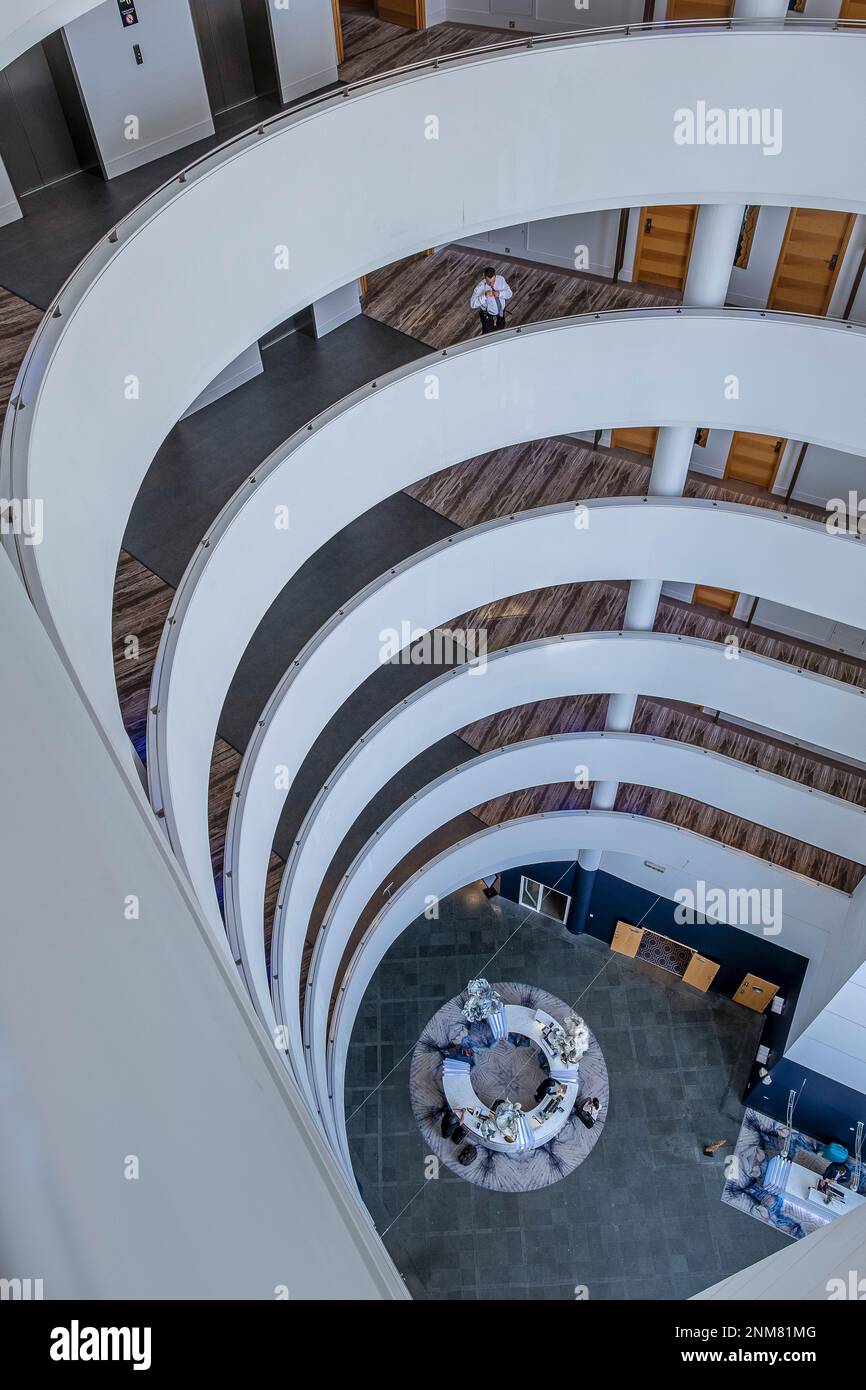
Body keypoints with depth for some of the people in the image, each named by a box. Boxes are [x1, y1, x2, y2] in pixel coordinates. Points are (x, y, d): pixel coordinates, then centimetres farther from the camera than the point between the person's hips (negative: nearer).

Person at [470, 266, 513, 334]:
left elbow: (509, 293, -7)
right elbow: (472, 304, -31)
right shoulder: (480, 287, -27)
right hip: (488, 317, -4)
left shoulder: (501, 279, -15)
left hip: (501, 313, 5)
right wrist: (485, 296, -45)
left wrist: (499, 293, -29)